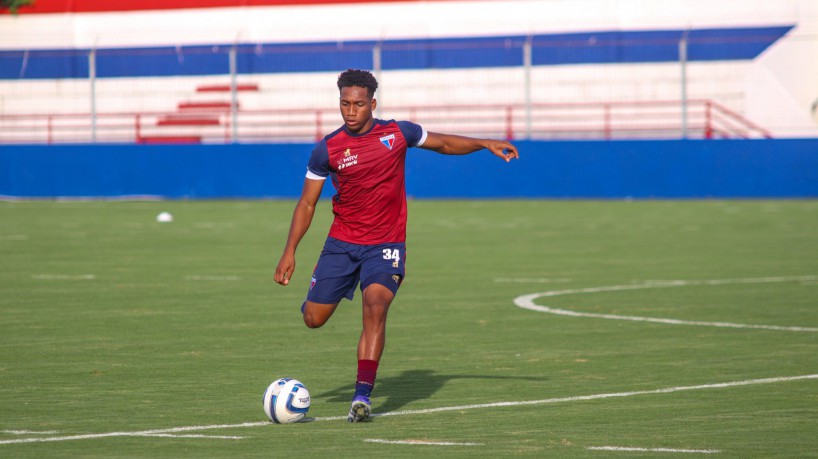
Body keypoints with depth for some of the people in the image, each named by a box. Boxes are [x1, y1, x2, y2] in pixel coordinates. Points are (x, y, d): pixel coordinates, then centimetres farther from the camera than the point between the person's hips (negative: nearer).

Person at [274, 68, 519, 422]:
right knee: (313, 318, 1)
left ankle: (363, 395, -25)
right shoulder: (327, 150, -6)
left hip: (386, 245, -1)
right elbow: (307, 203, 2)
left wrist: (485, 144, 3)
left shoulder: (398, 133, -3)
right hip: (341, 241, 1)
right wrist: (290, 252, -5)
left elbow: (444, 143, 15)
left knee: (375, 308, -24)